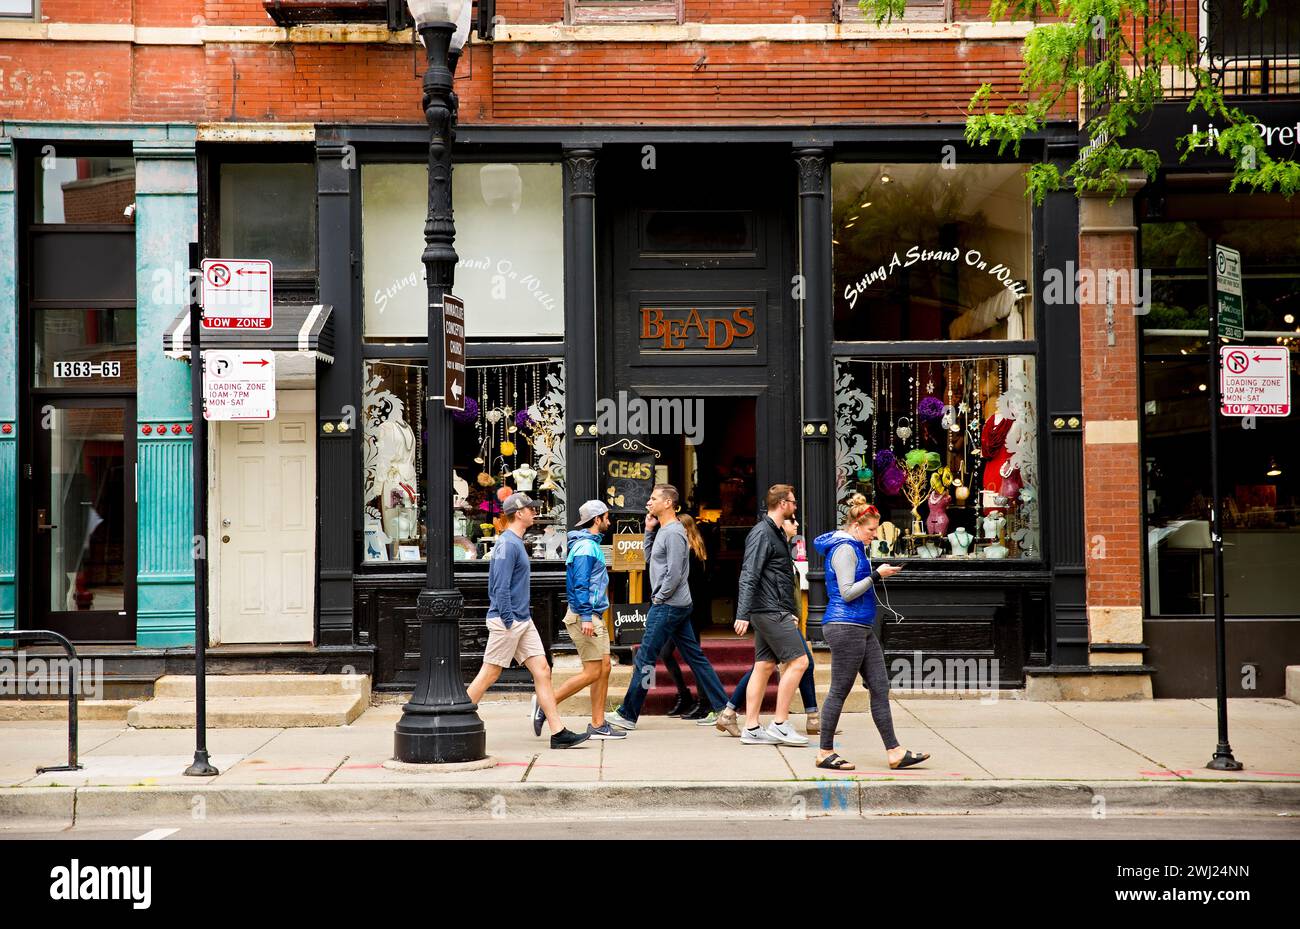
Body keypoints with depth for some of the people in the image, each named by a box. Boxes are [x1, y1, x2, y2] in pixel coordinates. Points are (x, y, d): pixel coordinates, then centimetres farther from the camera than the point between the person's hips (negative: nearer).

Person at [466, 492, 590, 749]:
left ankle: (558, 732, 2)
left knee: (542, 671, 4)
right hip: (507, 621, -10)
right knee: (490, 674, -2)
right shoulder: (507, 543, -15)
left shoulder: (517, 542, 16)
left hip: (523, 621, 10)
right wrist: (508, 622, -21)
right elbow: (501, 587, -20)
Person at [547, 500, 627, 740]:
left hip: (595, 616, 10)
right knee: (592, 672, -9)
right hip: (585, 615, -10)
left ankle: (598, 725, 9)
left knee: (604, 668, 7)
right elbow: (580, 585, -20)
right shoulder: (585, 547, -14)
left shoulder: (591, 545, 17)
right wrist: (586, 617, -24)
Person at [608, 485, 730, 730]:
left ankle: (627, 715, 1)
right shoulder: (663, 530, 15)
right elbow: (649, 559, 22)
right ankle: (720, 707, 11)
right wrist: (649, 530, 13)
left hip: (668, 606, -10)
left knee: (645, 659, -4)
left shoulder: (674, 533, -16)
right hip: (679, 605, 10)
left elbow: (674, 574, -21)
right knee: (694, 656, 10)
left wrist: (659, 598, -12)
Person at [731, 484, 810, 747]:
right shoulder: (762, 533, -12)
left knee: (764, 666, 7)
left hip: (775, 612, 10)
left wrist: (791, 613, 26)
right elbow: (749, 576, -19)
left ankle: (751, 728, 8)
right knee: (798, 661, -9)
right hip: (770, 611, -10)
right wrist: (743, 614, -24)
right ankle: (780, 724, -7)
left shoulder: (777, 533, 20)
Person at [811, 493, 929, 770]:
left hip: (862, 629, 10)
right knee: (839, 691, -3)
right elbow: (847, 592, -19)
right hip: (845, 626, -10)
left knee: (880, 688, 6)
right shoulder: (844, 549, -13)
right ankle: (825, 753, 6)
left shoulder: (853, 548, 19)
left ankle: (894, 752, 6)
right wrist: (876, 575, -16)